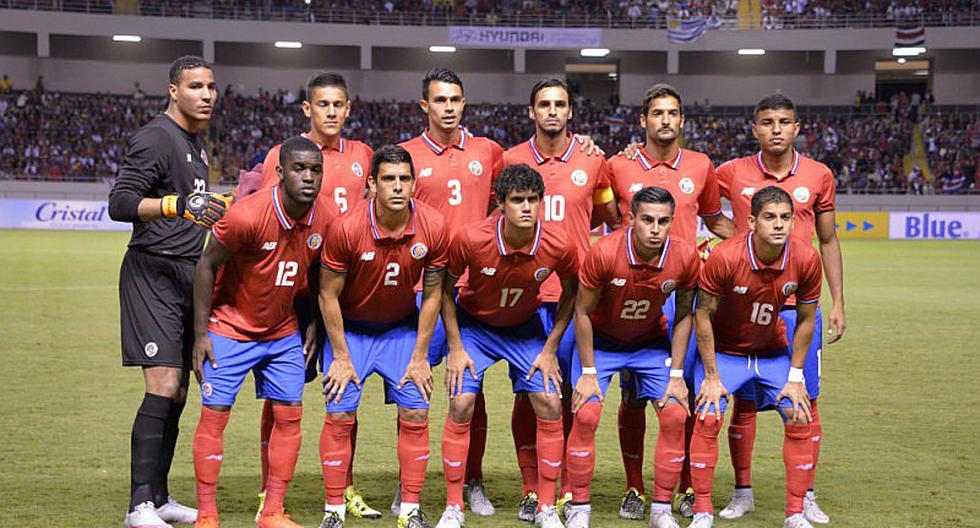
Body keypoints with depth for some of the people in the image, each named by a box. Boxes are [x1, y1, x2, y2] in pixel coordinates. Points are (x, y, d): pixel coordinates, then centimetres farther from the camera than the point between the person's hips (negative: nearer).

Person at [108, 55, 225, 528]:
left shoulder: (196, 143, 18)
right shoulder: (155, 138, -11)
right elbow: (119, 203, -21)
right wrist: (177, 204, -32)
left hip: (185, 275, 9)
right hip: (152, 273, -9)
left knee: (177, 391, 10)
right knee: (163, 387, -15)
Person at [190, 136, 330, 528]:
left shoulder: (324, 217, -10)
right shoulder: (247, 215, -26)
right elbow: (207, 264, -14)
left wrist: (313, 324, 7)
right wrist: (201, 332, -13)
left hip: (283, 331, 5)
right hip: (230, 327, -5)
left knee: (289, 417, 3)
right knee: (214, 415, -6)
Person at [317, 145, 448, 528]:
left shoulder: (434, 228, -18)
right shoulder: (347, 228, -25)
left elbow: (432, 294, -5)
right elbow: (328, 295, -13)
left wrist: (419, 358, -5)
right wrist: (341, 357, -12)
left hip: (403, 327, 2)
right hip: (350, 328, -2)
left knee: (415, 414, -4)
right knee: (339, 416, -7)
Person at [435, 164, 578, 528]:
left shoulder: (558, 245, -24)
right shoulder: (471, 239, -29)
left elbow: (570, 294, -4)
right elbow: (445, 290, -11)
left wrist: (550, 349, -7)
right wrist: (456, 348, -12)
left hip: (525, 327, 2)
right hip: (473, 324, -2)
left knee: (550, 406, -8)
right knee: (461, 405, -14)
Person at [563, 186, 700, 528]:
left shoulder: (685, 258, -20)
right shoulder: (604, 252, -29)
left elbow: (683, 316, -5)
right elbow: (582, 312, -16)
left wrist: (676, 375, -8)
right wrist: (588, 373, -15)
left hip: (652, 342, 3)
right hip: (600, 340, -2)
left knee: (675, 416, -9)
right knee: (586, 416, -16)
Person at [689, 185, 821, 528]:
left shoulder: (805, 259, -19)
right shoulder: (725, 256, -28)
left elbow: (806, 319, -5)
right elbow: (703, 314, -16)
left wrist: (795, 377, -6)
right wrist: (711, 377, -15)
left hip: (773, 352, 3)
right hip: (723, 351, -3)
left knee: (800, 419, -8)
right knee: (708, 418, -18)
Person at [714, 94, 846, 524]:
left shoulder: (819, 176, 4)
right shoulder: (732, 173, 1)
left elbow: (828, 242, 11)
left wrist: (838, 303, 8)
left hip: (800, 306, 1)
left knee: (805, 403, 2)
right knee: (744, 402, 3)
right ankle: (742, 493, 15)